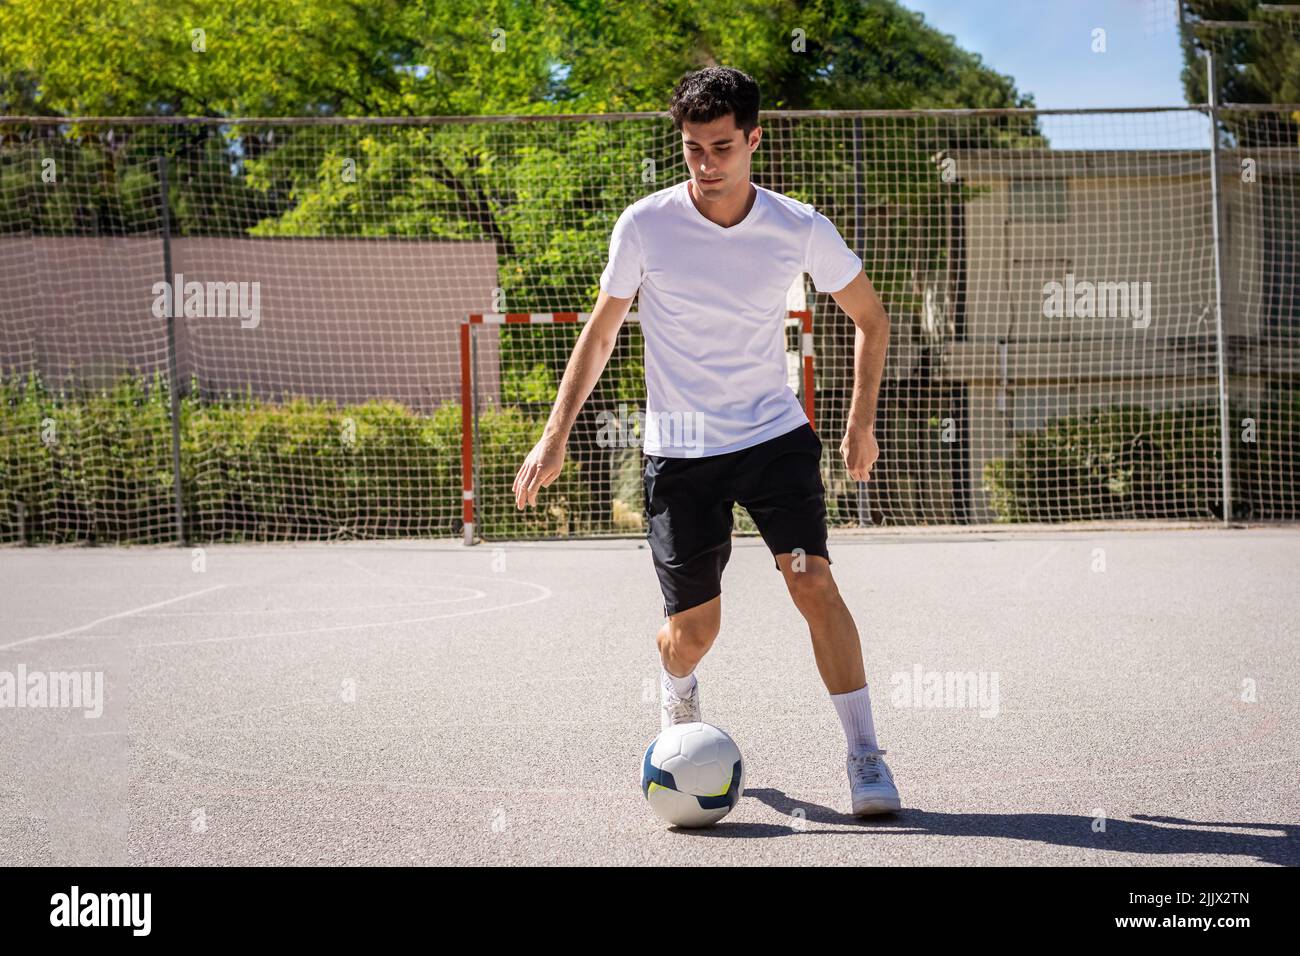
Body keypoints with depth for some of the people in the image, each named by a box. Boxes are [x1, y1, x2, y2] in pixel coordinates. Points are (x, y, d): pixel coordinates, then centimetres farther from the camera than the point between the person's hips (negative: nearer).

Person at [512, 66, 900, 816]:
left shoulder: (799, 229, -7)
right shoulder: (644, 227, -8)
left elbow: (871, 318, 9)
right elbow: (601, 332, 5)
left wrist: (862, 423, 5)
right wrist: (555, 436, 1)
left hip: (775, 436, 0)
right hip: (680, 451, 0)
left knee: (814, 581, -19)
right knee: (693, 627, 2)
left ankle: (866, 759, -11)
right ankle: (679, 698, 39)